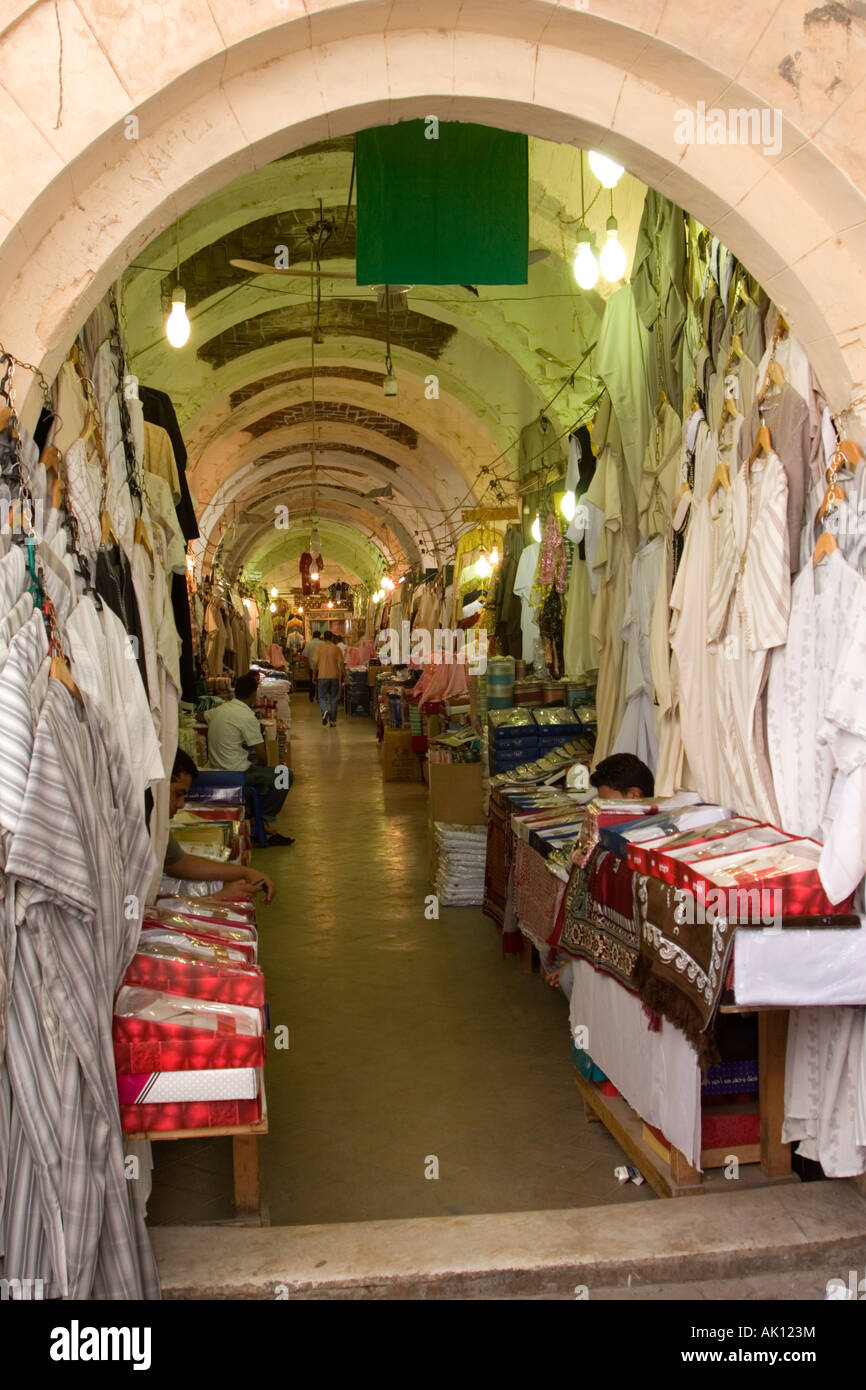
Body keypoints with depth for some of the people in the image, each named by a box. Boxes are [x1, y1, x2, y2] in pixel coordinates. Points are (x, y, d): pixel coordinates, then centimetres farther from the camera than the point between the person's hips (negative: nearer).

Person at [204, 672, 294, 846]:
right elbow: (262, 757, -14)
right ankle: (264, 822, 4)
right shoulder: (248, 717, -17)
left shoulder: (220, 709, 7)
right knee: (286, 775, -5)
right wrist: (261, 766, 6)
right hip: (235, 773, -9)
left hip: (216, 770, 9)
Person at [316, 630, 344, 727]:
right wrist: (343, 675, 6)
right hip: (334, 676, 1)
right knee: (334, 698, 9)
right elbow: (341, 663, -4)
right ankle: (332, 721, 9)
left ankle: (325, 711, -23)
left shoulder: (320, 648, -1)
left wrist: (315, 674, 13)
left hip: (323, 676, 0)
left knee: (322, 698, 7)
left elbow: (316, 663, -1)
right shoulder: (336, 648, -1)